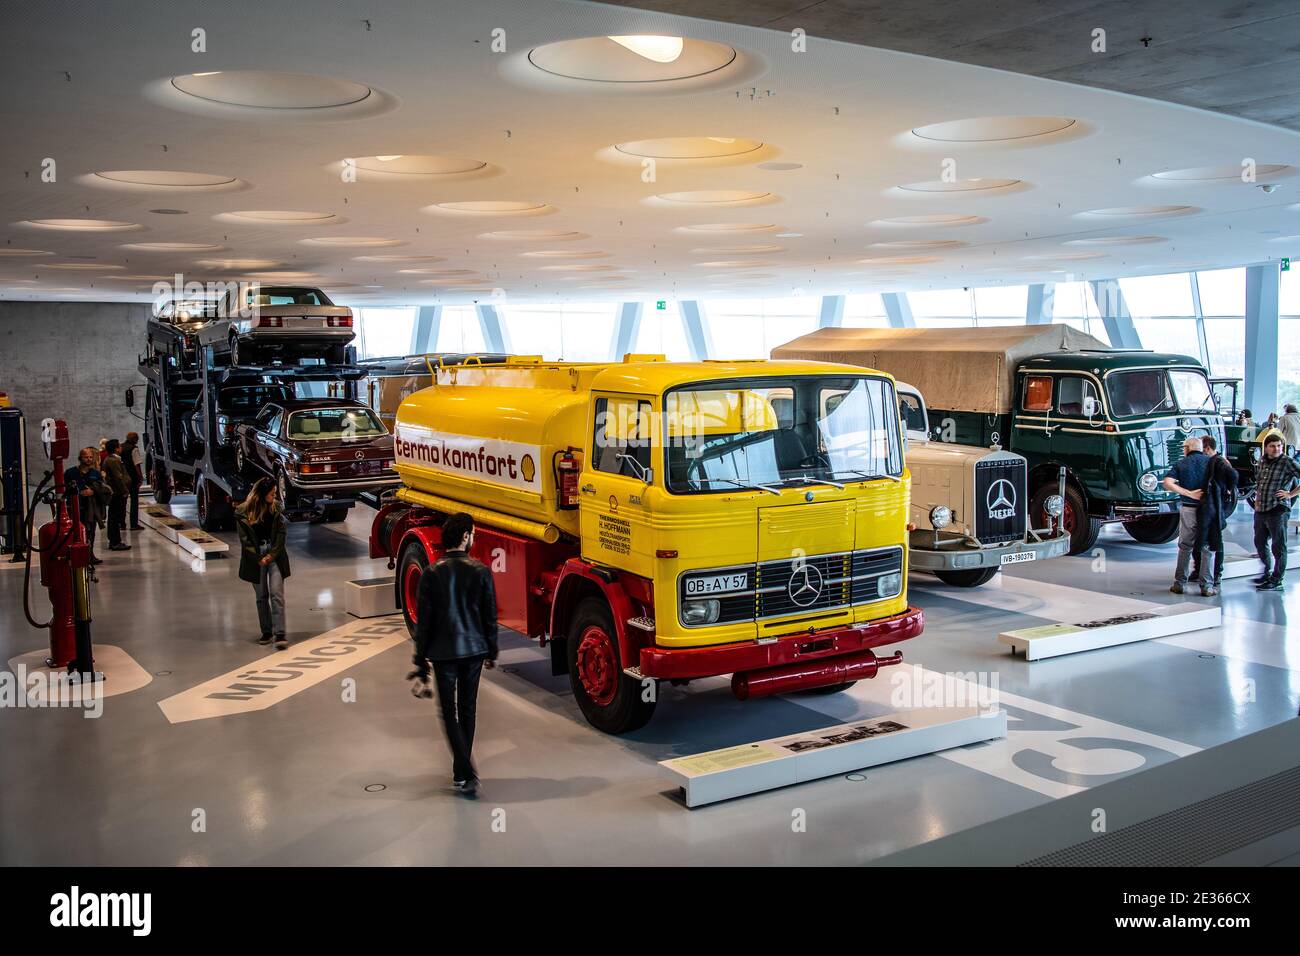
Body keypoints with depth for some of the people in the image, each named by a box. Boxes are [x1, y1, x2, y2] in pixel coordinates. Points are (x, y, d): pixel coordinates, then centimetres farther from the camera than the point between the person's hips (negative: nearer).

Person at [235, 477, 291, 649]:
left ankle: (279, 634, -12)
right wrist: (259, 559, -10)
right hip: (255, 557, 0)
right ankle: (266, 632, 19)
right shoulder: (243, 512, -6)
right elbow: (245, 539, -5)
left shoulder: (276, 508, 1)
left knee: (277, 594, -8)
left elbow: (282, 532, 0)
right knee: (262, 596, 8)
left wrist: (272, 554, -9)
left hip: (275, 555, 1)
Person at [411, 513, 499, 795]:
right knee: (467, 709, 17)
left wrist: (420, 660, 1)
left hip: (443, 652, -2)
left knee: (449, 712, 5)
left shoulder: (431, 574, -8)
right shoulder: (481, 571, -6)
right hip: (474, 649, 2)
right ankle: (463, 769, 28)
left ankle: (465, 773, -7)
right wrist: (492, 652, 12)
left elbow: (423, 621, -6)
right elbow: (490, 616, -1)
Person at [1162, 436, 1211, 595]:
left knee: (1185, 547, 11)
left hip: (1188, 509, 0)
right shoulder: (1211, 462, 3)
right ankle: (1205, 586, 5)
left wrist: (1190, 493, -13)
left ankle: (1180, 583, 13)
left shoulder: (1180, 464, 3)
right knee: (1206, 548, 6)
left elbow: (1167, 484, -12)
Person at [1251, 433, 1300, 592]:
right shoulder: (1261, 461, 10)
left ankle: (1276, 581, 7)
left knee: (1278, 547, 0)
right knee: (1260, 543, 18)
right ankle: (1267, 574, 35)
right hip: (1260, 510, 7)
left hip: (1278, 511, -7)